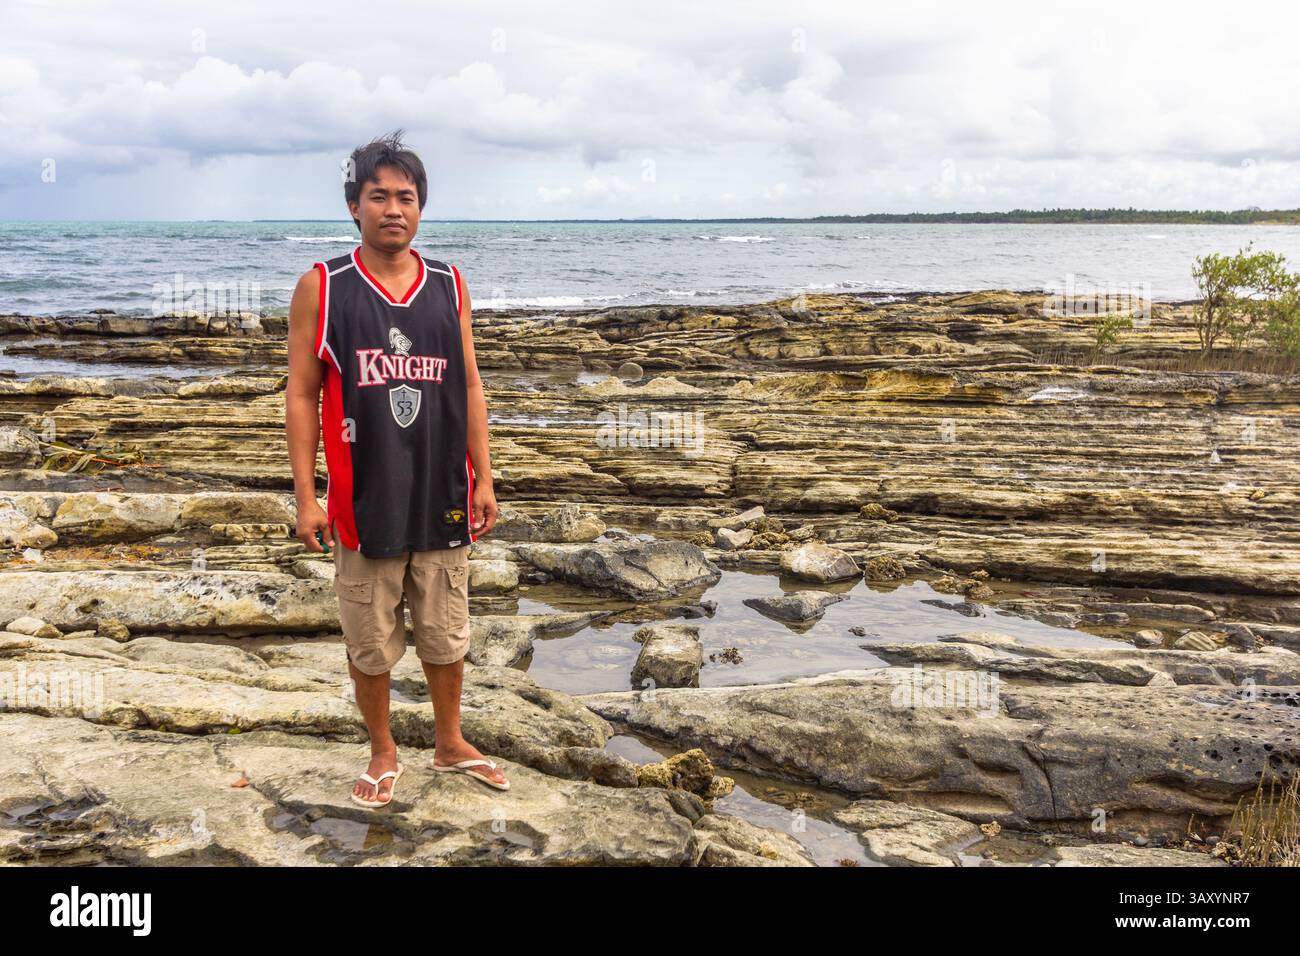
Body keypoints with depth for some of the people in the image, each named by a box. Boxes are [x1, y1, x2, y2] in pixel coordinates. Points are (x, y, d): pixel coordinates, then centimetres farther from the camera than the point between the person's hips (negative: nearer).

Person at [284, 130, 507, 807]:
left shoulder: (449, 286, 4)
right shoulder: (321, 287, -4)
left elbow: (469, 387, 8)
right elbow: (302, 394, -3)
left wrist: (482, 479, 5)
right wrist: (305, 497, -8)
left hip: (442, 497, 2)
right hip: (363, 499, -2)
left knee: (446, 632, 15)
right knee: (370, 639, 11)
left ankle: (450, 743, 34)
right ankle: (383, 753, 31)